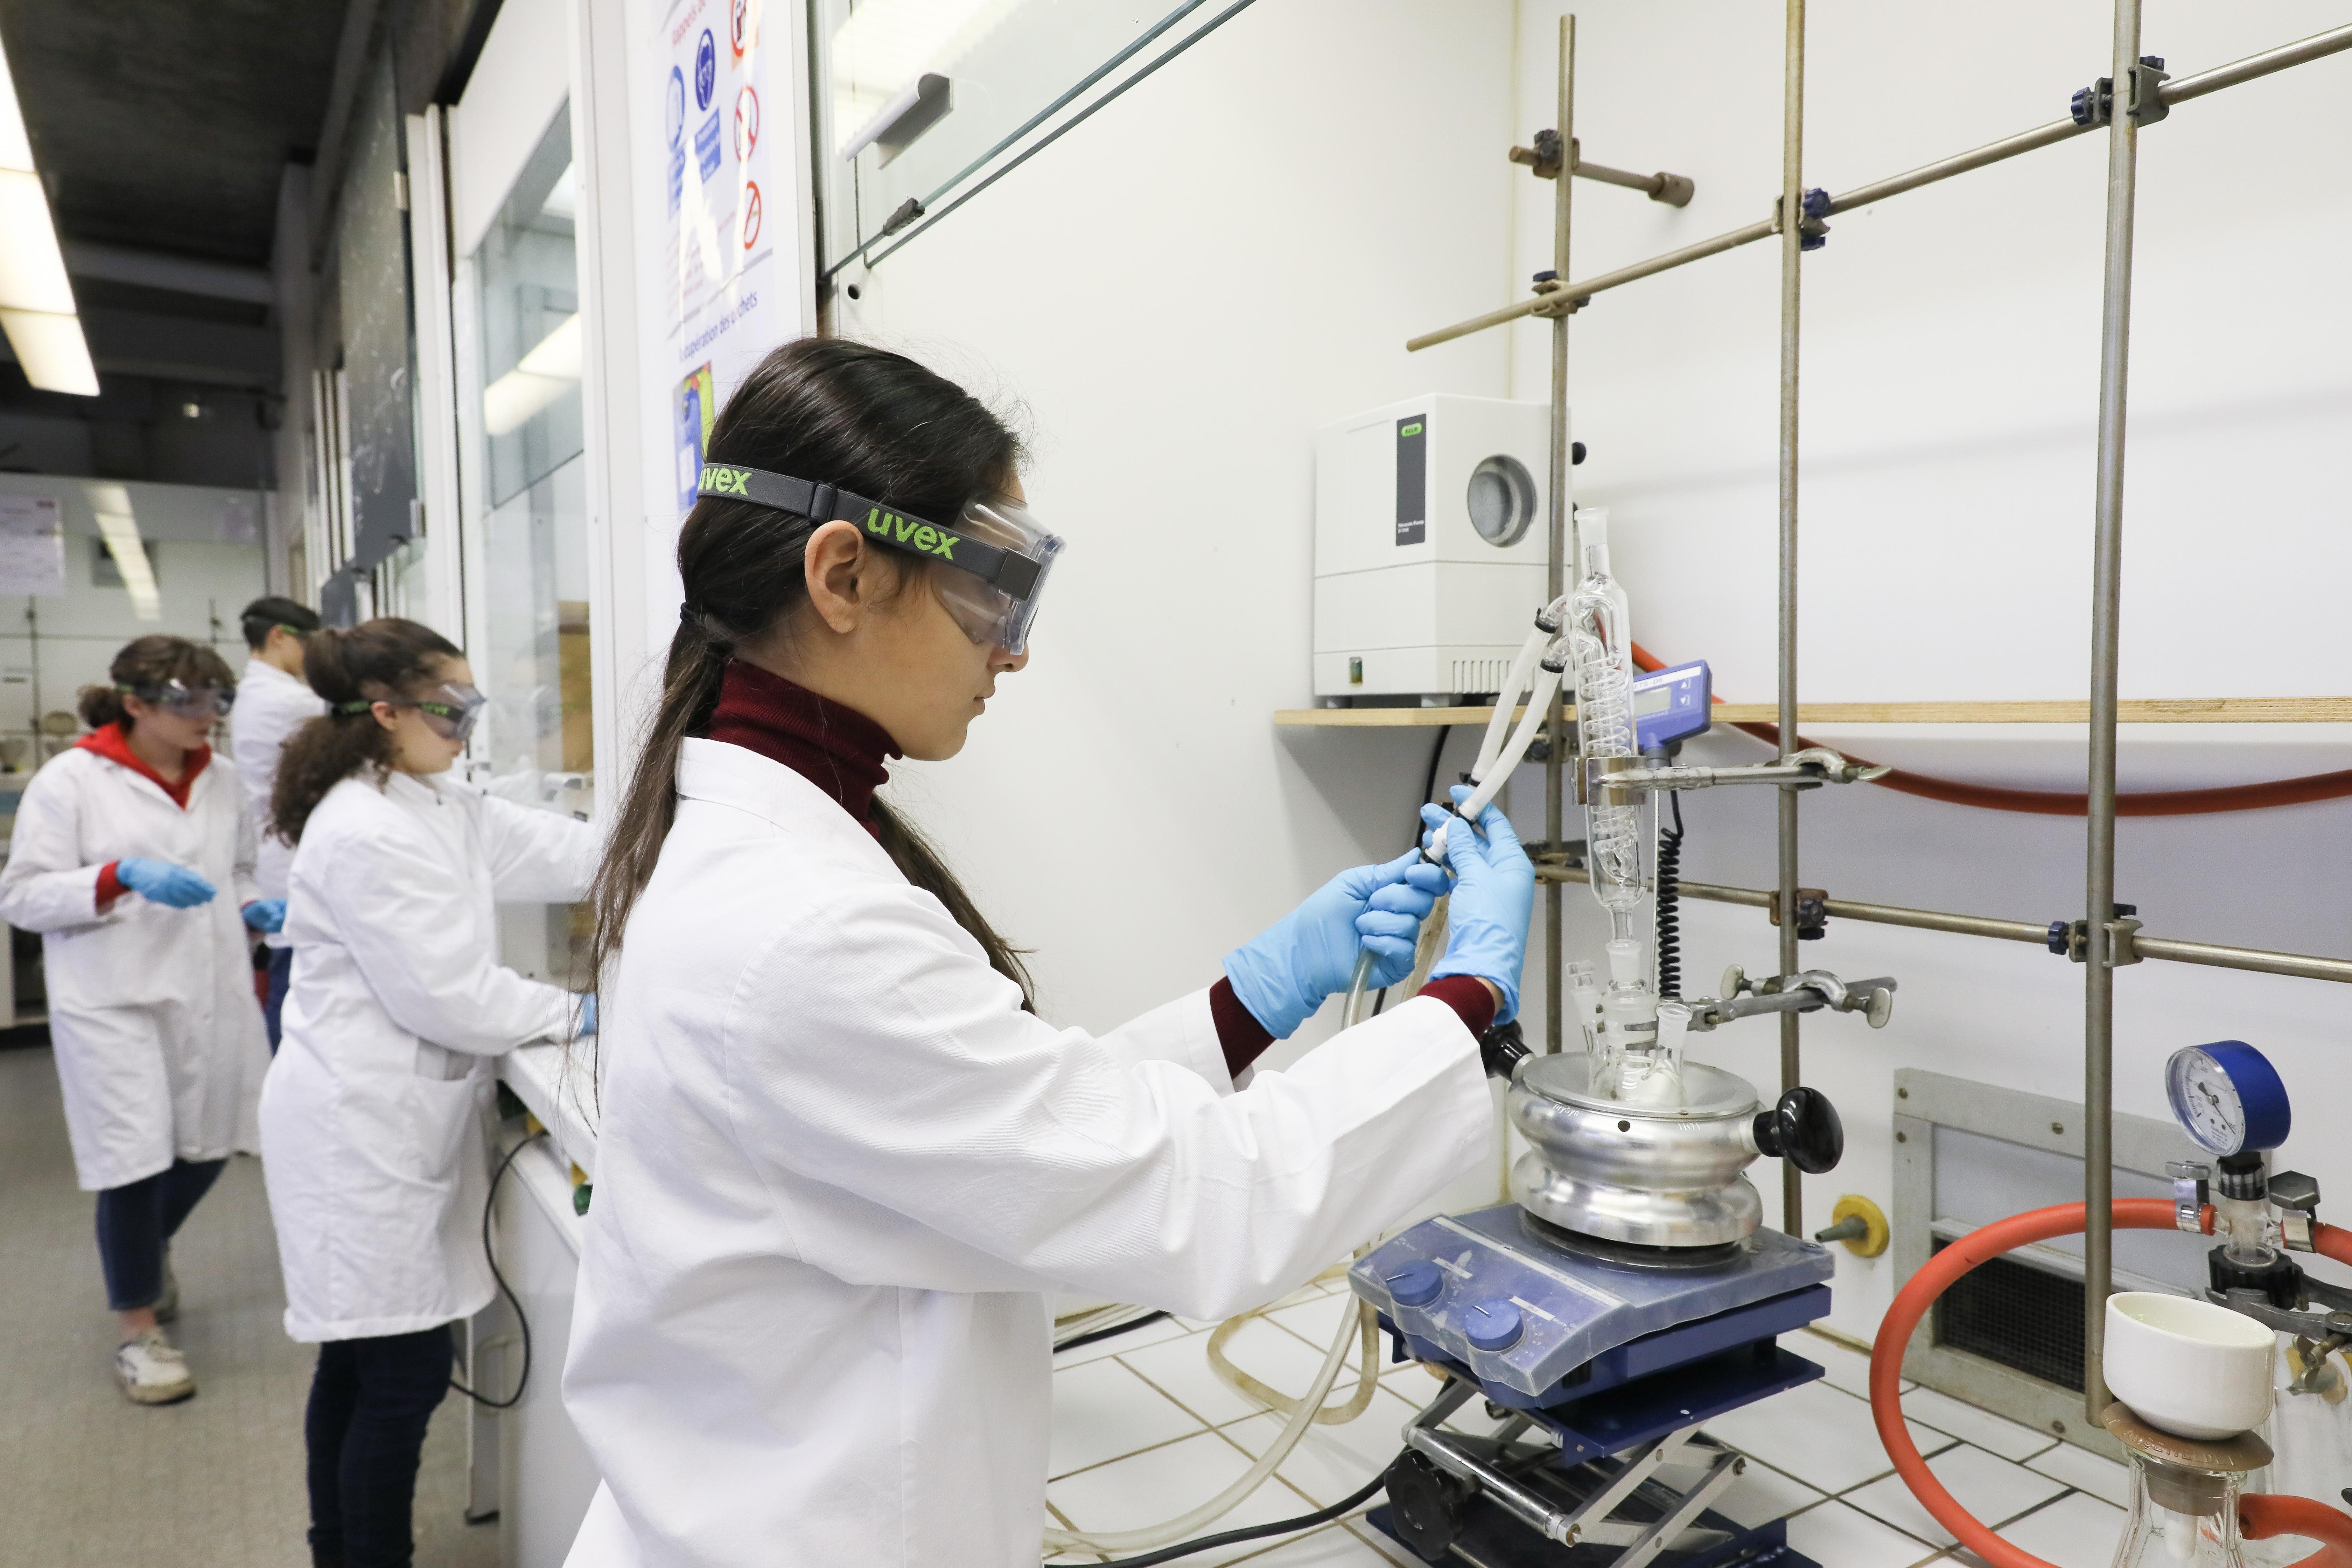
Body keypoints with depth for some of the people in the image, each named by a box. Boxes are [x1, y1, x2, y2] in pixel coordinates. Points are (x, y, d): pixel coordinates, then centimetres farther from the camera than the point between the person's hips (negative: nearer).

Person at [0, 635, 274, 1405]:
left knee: (206, 1146, 16)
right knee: (135, 1162, 0)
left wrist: (255, 907, -1)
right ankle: (139, 1332, 20)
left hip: (210, 990, 5)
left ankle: (147, 1250, 48)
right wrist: (122, 877, -23)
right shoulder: (71, 779, -6)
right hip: (114, 999, -5)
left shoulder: (218, 780, 7)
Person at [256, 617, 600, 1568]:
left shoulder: (440, 808, 9)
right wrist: (571, 1016, -8)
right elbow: (445, 992, -20)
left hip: (391, 1120, 9)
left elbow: (563, 852, 6)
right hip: (361, 1125, -9)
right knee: (405, 1376, 0)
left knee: (356, 1364, 20)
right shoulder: (365, 832, -20)